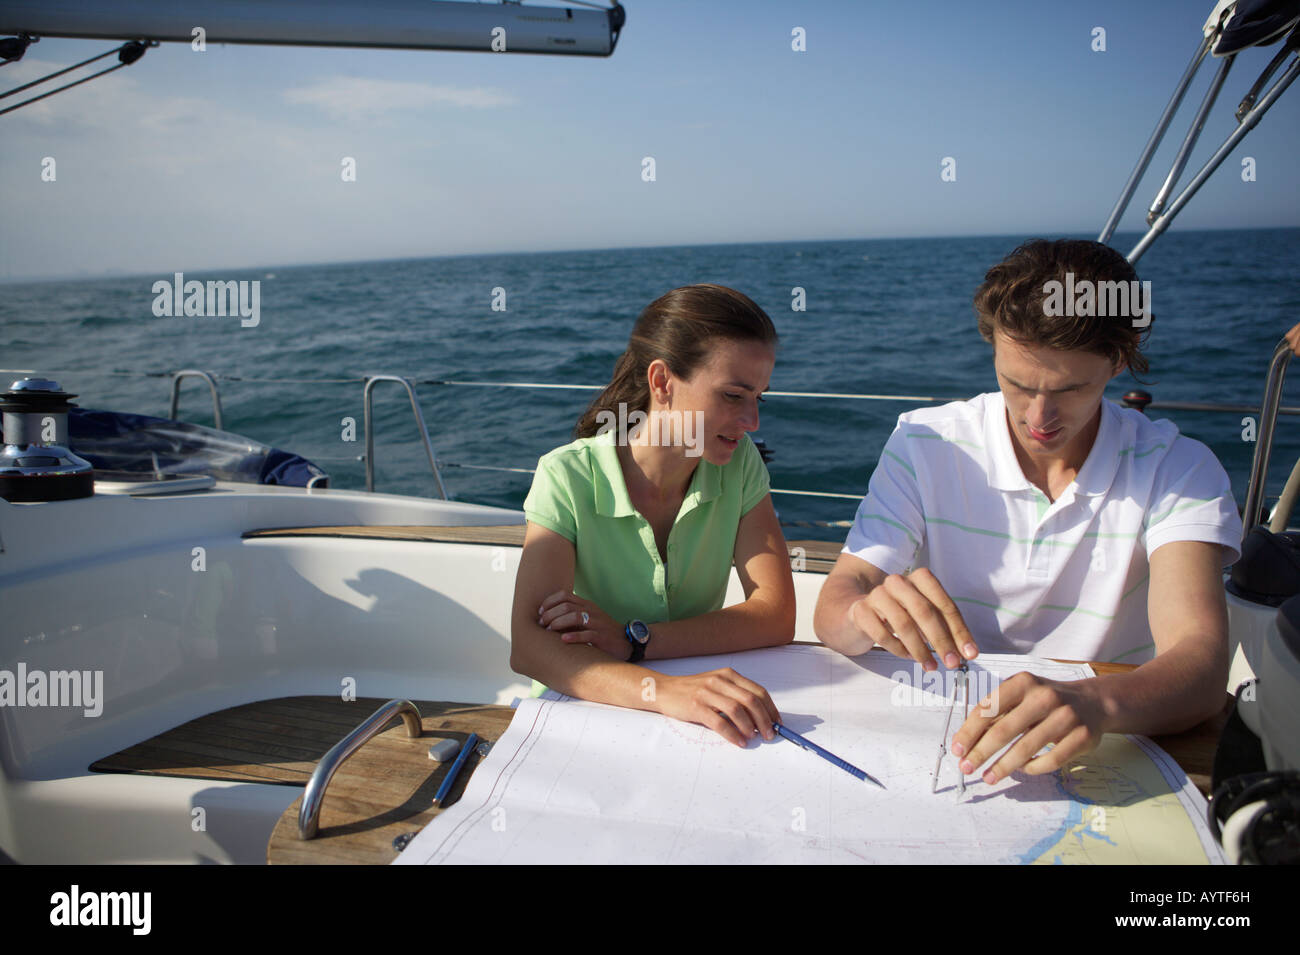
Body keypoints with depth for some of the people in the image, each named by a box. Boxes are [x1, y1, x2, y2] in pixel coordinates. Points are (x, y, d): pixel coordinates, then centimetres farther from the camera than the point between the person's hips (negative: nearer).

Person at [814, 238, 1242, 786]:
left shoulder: (1178, 471, -8)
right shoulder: (925, 445, -5)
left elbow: (1201, 664, -22)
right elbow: (833, 610, -12)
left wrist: (1096, 702, -45)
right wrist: (868, 613, -37)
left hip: (1106, 744, 1)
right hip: (941, 738, 0)